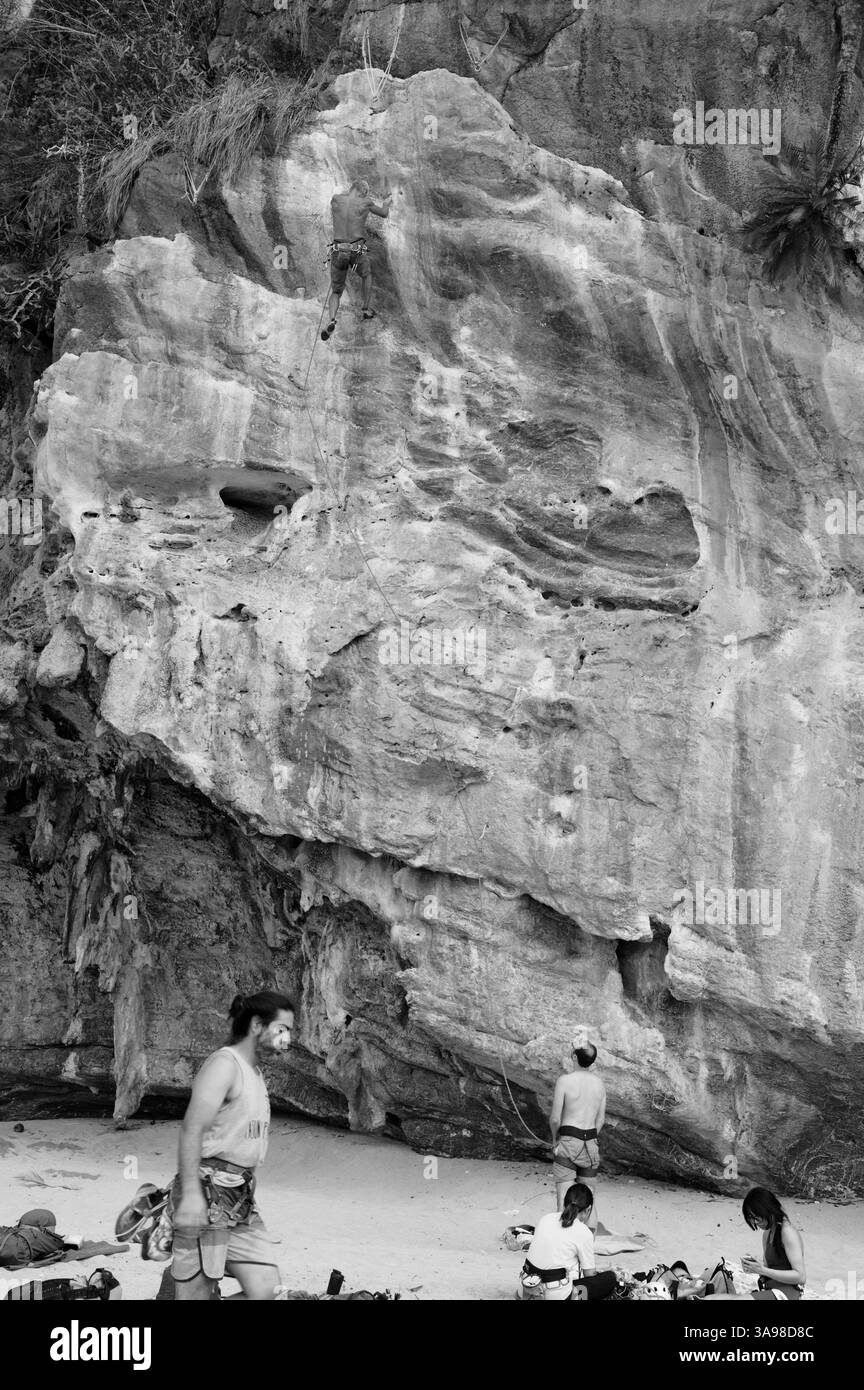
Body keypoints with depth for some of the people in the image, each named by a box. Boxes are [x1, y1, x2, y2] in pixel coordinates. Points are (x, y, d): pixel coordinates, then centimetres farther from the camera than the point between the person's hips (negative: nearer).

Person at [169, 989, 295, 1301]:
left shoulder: (254, 1073, 20)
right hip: (208, 1192, -9)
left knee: (265, 1289, -1)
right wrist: (191, 1193, -30)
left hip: (241, 1198, 9)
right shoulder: (224, 1063, -10)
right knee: (196, 1292, -6)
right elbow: (191, 1128, -21)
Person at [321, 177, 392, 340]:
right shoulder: (365, 203, -1)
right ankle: (367, 309, 37)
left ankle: (332, 320, -15)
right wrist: (387, 202, 43)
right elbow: (384, 213, 18)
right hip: (358, 252, -1)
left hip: (338, 251, 1)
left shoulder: (336, 199, 3)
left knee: (336, 292, 13)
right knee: (367, 275, 35)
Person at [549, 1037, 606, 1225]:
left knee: (564, 1200, -2)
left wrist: (555, 1139, 6)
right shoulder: (599, 1083, 5)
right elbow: (601, 1120, 10)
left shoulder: (565, 1080, -12)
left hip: (568, 1144, -5)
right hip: (591, 1145, 5)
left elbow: (555, 1118, -11)